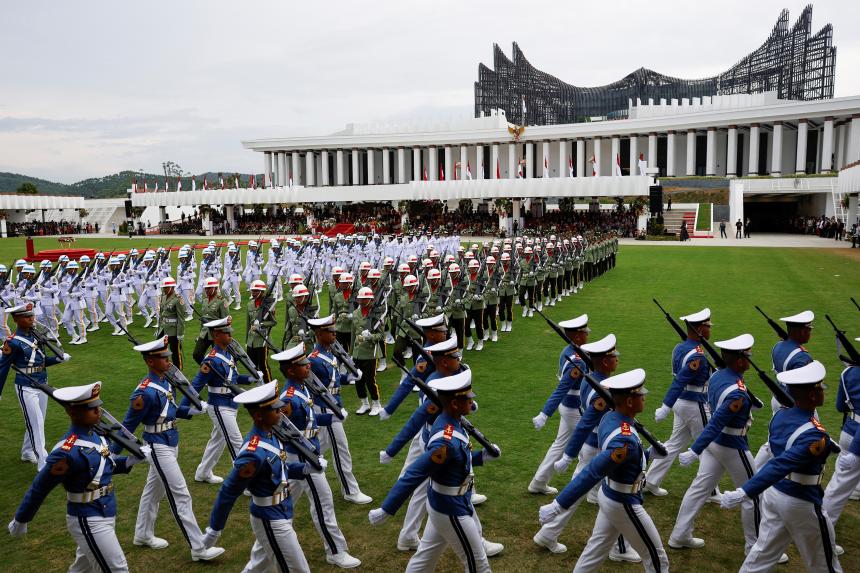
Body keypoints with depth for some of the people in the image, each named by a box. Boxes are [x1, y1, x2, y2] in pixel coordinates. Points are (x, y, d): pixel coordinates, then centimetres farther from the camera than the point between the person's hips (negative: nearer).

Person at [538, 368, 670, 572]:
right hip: (624, 505, -8)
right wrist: (558, 505, -36)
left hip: (608, 495, 8)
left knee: (596, 549, 22)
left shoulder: (609, 418, -6)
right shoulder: (625, 440, -34)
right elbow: (591, 474, -36)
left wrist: (648, 453, 6)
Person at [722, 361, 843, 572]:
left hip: (774, 493, 7)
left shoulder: (780, 415, -3)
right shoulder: (814, 436, -27)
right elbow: (780, 465, -36)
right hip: (800, 503, -7)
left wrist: (830, 446, 28)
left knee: (764, 552, 18)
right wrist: (744, 493, -41)